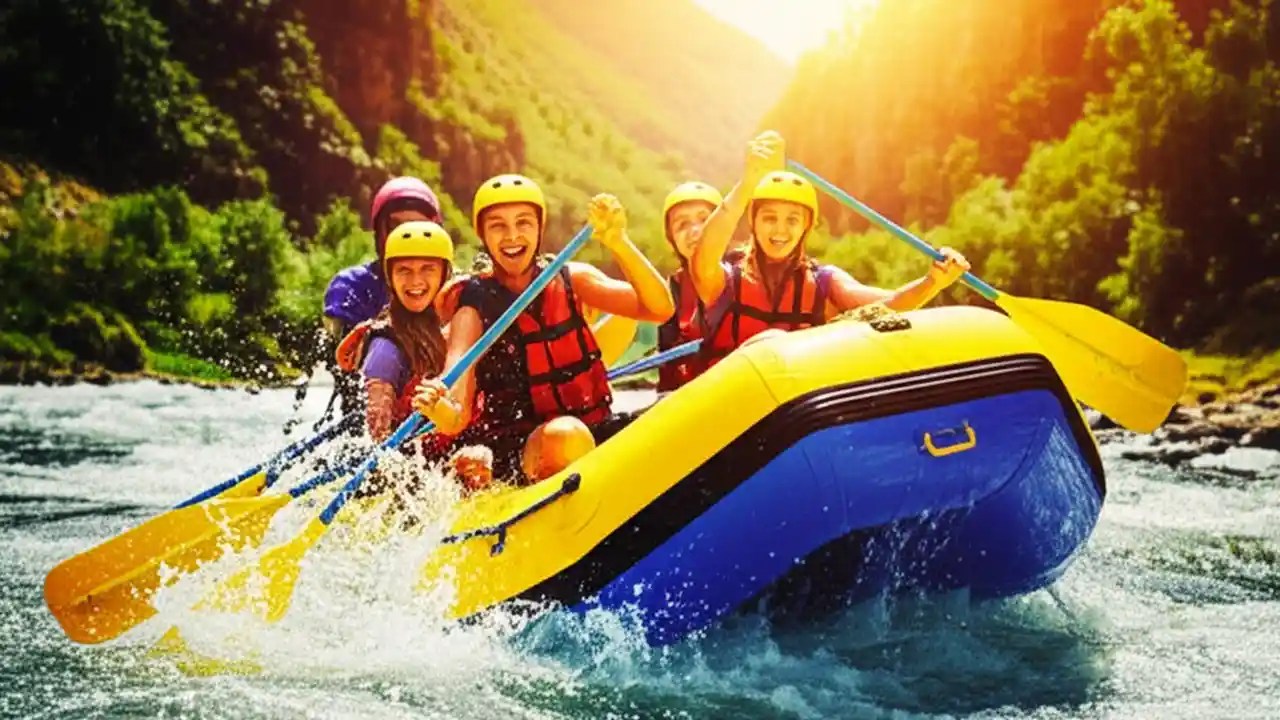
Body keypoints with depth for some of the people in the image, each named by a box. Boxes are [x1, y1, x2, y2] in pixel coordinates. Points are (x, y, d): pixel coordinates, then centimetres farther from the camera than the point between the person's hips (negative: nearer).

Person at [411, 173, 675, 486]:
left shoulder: (571, 280, 7)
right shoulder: (474, 309, -4)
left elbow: (660, 309, -6)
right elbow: (457, 419, -15)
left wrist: (618, 243, -20)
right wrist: (439, 408, -39)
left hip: (596, 432, 4)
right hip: (514, 451, -4)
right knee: (565, 435, -37)